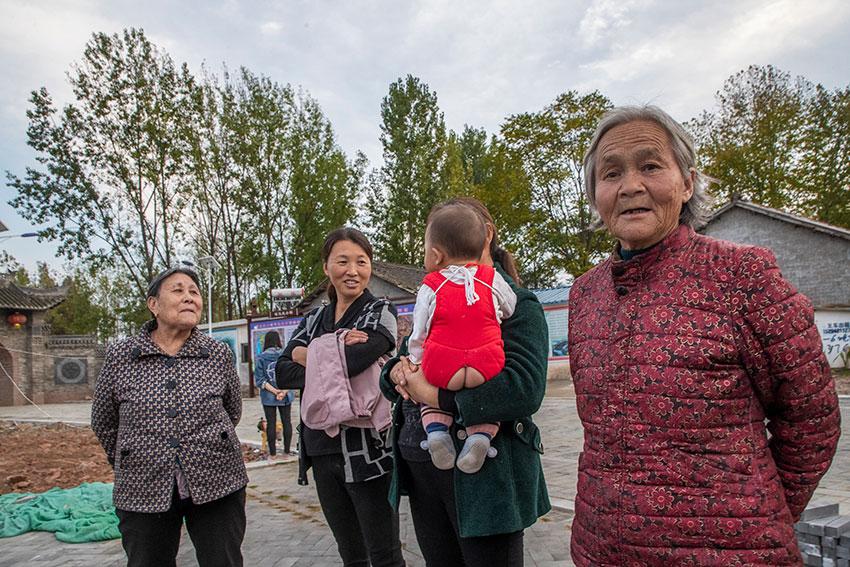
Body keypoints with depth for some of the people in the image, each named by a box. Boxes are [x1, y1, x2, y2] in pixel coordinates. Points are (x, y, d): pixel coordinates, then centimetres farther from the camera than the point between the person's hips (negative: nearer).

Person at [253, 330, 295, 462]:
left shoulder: (260, 357, -6)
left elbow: (259, 379, -10)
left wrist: (274, 391, -14)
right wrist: (283, 391, -15)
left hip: (268, 397, -1)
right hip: (286, 396, 1)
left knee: (271, 423, 6)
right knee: (286, 421, 10)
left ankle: (272, 453, 12)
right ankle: (287, 451, 15)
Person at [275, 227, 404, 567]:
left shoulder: (380, 313, -4)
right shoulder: (314, 320, 11)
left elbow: (351, 361, -23)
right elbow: (283, 374, -3)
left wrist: (308, 356, -5)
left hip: (366, 450, -5)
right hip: (321, 451, 5)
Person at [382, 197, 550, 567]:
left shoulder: (517, 305, -9)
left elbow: (526, 388, -25)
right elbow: (395, 373, 16)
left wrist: (436, 396, -25)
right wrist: (397, 373, -8)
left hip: (484, 473, -7)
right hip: (421, 467, 7)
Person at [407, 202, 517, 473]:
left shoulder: (430, 288, 4)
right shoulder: (492, 279, 7)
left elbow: (419, 332, 10)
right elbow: (512, 310, 21)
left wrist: (414, 360, 24)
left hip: (441, 370, 0)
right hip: (487, 368, 0)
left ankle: (435, 428, 2)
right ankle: (481, 433, -4)